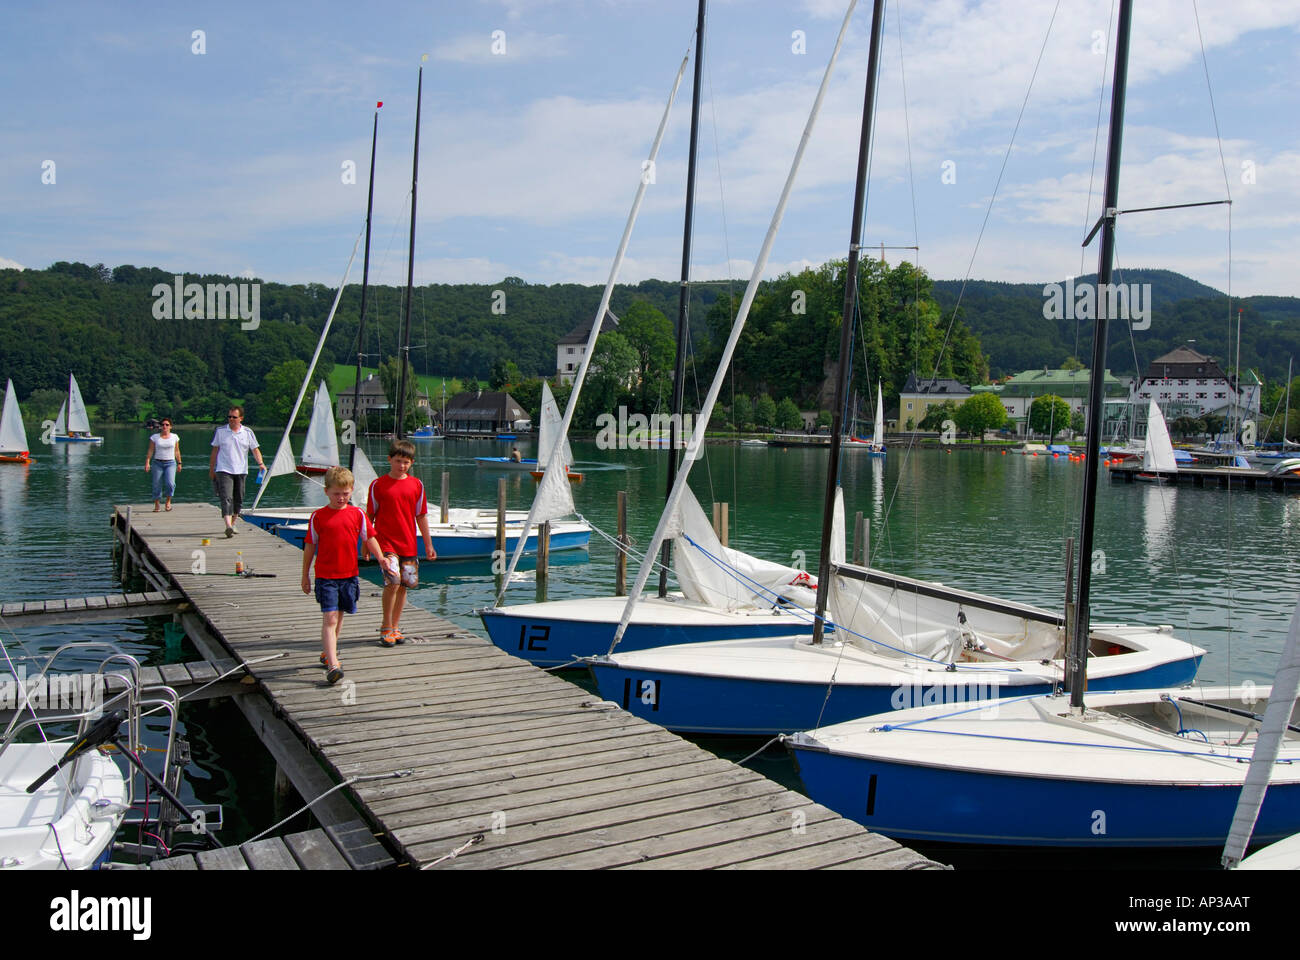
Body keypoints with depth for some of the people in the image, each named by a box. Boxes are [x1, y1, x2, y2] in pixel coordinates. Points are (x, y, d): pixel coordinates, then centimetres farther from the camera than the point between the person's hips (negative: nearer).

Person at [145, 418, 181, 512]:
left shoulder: (174, 437, 6)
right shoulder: (155, 437, 2)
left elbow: (177, 451, 12)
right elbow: (150, 451, 2)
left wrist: (179, 463, 11)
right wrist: (147, 463, -7)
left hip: (170, 463, 0)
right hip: (157, 463, 0)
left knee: (170, 483, -19)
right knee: (157, 485, 0)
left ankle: (168, 501, 3)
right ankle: (156, 505, 13)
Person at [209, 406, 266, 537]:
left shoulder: (248, 432, 4)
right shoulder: (220, 431, 2)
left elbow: (255, 450, 5)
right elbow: (215, 450, 10)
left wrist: (260, 463, -12)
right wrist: (211, 468, 12)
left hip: (241, 471, 3)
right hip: (224, 471, -3)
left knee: (238, 500, 10)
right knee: (226, 498, -16)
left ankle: (232, 524, 27)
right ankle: (228, 526, -28)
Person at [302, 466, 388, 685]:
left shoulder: (357, 515, 3)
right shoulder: (318, 517, -3)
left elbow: (370, 538, 8)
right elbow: (310, 546, 4)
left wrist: (380, 557, -9)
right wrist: (305, 575, 6)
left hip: (349, 575, 3)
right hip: (325, 576, -3)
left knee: (339, 617, 16)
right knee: (329, 619, -12)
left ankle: (328, 652, 36)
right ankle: (333, 665, -18)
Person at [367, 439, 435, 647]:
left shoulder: (416, 485, 6)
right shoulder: (378, 485, -2)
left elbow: (421, 516, 11)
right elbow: (370, 516, 4)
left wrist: (428, 544, 10)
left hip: (408, 544, 4)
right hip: (386, 542, -4)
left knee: (404, 585, 7)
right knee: (393, 582, -17)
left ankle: (395, 627, 21)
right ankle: (386, 627, 0)